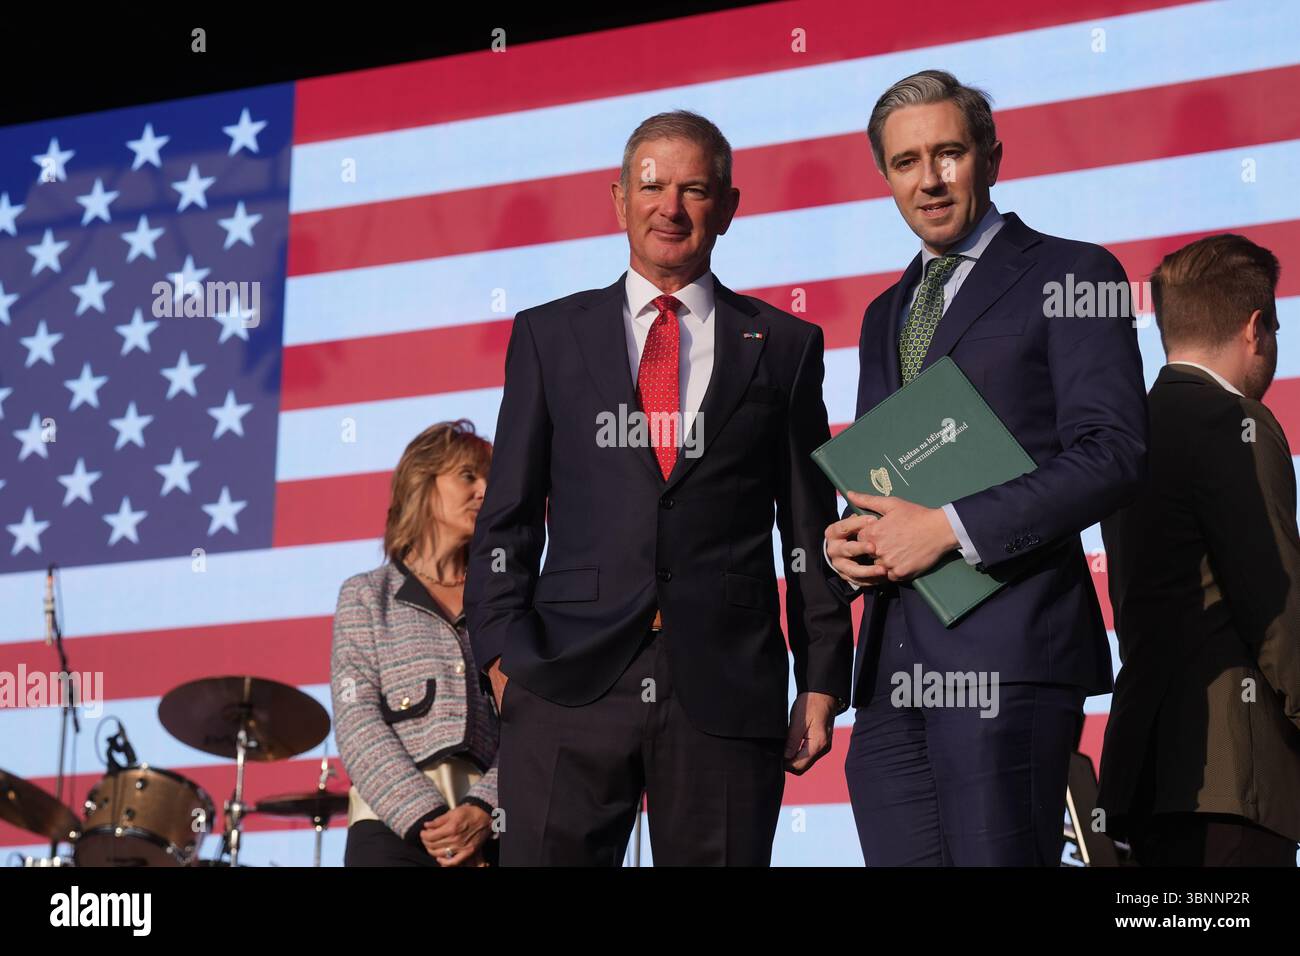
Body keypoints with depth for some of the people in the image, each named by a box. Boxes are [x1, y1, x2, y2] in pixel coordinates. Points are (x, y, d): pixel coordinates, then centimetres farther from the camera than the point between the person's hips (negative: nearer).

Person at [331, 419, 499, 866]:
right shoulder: (366, 595, 13)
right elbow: (357, 723, 1)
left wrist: (483, 810, -12)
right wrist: (423, 818, -12)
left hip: (489, 824, 2)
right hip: (393, 819, -2)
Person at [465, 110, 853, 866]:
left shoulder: (784, 345, 12)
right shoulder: (549, 336, 12)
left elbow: (813, 527, 11)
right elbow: (507, 514, 10)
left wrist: (821, 683, 5)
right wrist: (503, 653, -3)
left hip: (729, 691, 0)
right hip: (570, 683, 0)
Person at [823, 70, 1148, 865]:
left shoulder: (1068, 276, 2)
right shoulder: (886, 315, 24)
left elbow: (1114, 454, -9)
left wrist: (950, 528, -15)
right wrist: (847, 538, 5)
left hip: (1006, 651, -6)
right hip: (893, 662, 7)